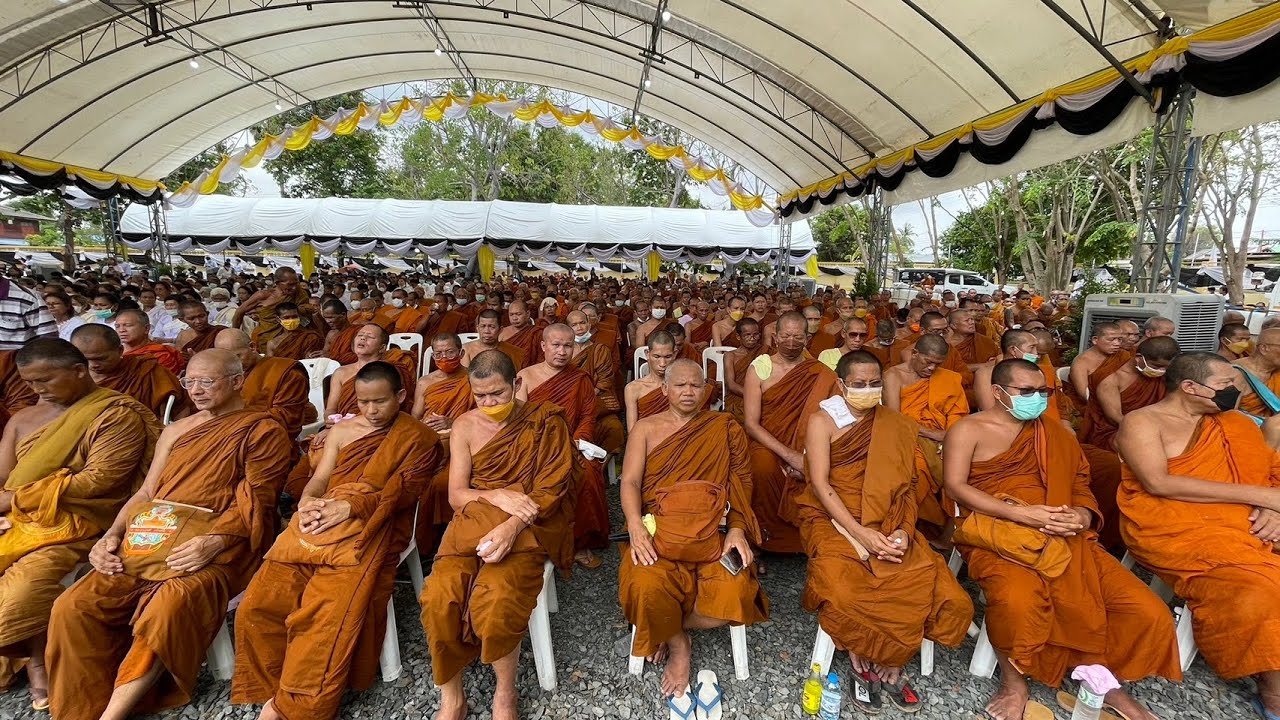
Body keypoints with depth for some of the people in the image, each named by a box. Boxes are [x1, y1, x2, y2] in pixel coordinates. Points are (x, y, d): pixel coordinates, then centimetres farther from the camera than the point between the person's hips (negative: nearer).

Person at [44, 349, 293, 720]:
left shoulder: (263, 431, 1)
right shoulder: (176, 430, 22)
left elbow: (254, 502, -6)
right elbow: (145, 493, 21)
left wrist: (213, 543, -20)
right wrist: (111, 535, 4)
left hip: (217, 547, -6)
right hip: (152, 542, 6)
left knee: (166, 609, -31)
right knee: (74, 606, -15)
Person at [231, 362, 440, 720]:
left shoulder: (418, 438, 5)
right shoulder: (342, 430, 21)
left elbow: (401, 491, -5)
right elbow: (319, 479, 15)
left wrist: (348, 507, -17)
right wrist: (307, 504, -8)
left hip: (369, 530, -5)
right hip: (319, 522, 5)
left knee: (327, 617, -24)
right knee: (257, 605, -11)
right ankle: (274, 691, 7)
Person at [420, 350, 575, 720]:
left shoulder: (546, 421, -2)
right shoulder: (465, 426, 6)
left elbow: (550, 490, -7)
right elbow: (456, 494, 4)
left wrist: (511, 527, -22)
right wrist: (495, 496, -16)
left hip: (528, 525, -3)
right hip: (473, 517, 3)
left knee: (495, 602, -28)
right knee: (439, 598, -24)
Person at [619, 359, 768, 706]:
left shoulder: (724, 428, 11)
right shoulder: (646, 428, 9)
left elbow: (741, 481, 8)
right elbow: (630, 481, -1)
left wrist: (737, 529, -7)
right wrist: (635, 525, -19)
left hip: (712, 531, 1)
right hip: (659, 528, -1)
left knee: (734, 595, -25)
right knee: (647, 586, -30)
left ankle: (669, 629, 5)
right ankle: (679, 645, 4)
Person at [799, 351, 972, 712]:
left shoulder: (894, 425, 12)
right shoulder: (822, 420, -1)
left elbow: (906, 485, 6)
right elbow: (819, 483, -9)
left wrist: (905, 530, -12)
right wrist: (859, 532, -20)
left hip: (887, 520, 4)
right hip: (833, 518, -3)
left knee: (932, 585, -19)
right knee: (845, 594, -29)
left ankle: (887, 661, 3)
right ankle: (861, 658, 2)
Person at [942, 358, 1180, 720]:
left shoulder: (1057, 433, 19)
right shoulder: (969, 429, 1)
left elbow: (1081, 484, 18)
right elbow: (955, 486, -9)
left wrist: (1084, 514, -6)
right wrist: (1020, 514, -17)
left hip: (1062, 535, 6)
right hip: (999, 532, -5)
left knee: (1148, 612, -9)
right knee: (1019, 600, -36)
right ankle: (1013, 681, -6)